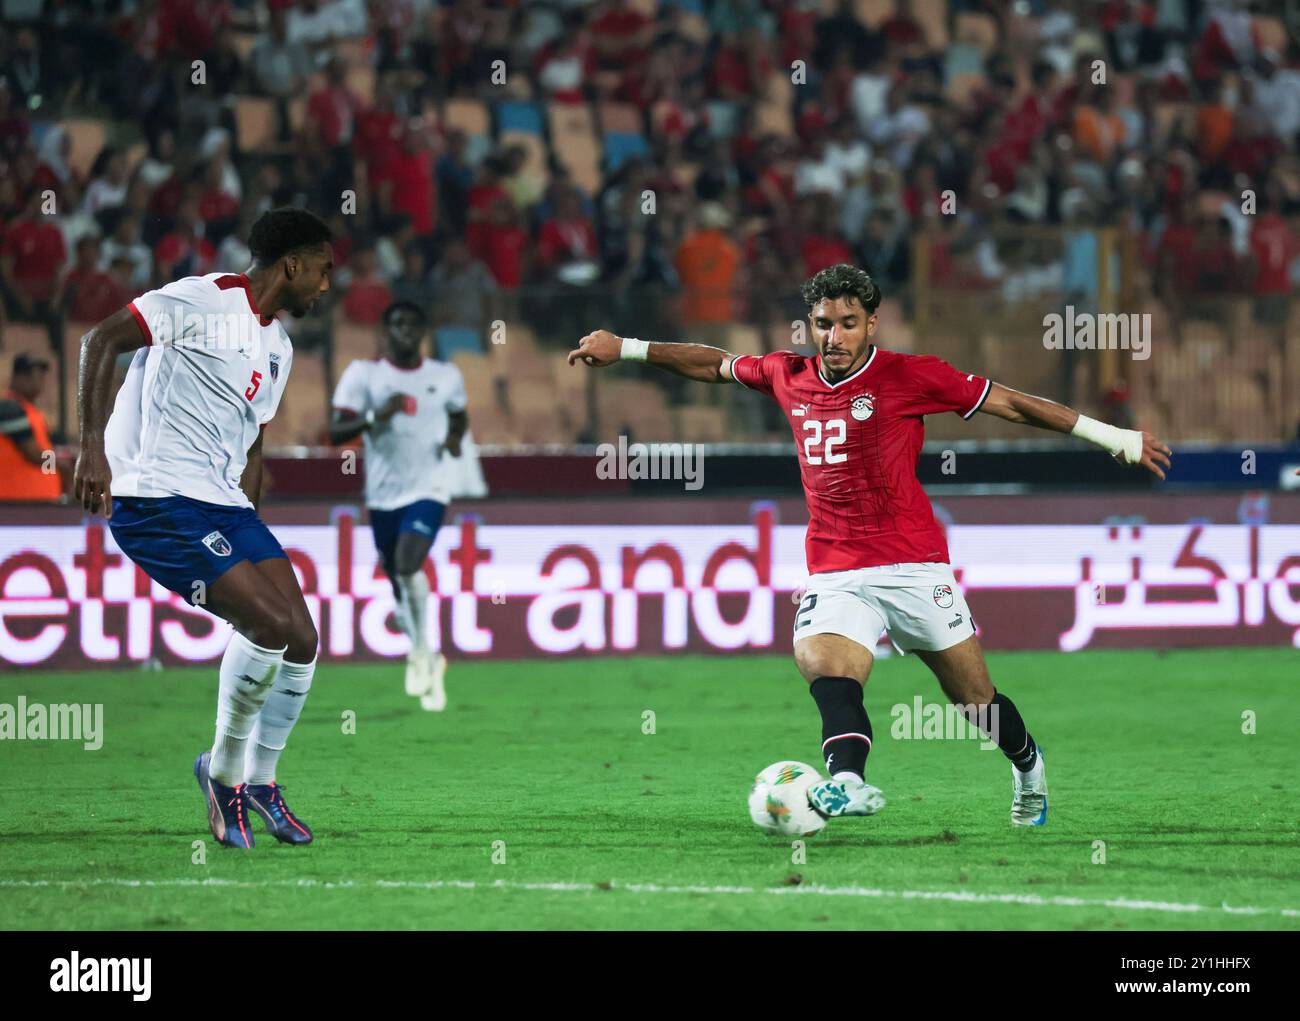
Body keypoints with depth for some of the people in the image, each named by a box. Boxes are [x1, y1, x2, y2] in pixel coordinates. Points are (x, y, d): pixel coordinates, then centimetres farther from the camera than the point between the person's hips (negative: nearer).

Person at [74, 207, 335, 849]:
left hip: (223, 506, 9)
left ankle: (260, 780, 19)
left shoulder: (278, 347, 18)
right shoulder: (202, 301, -10)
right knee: (269, 623, -20)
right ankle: (225, 768, -2)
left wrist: (247, 529, 22)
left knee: (302, 640, 0)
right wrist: (93, 450, -24)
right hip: (155, 500, -9)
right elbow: (102, 340, -17)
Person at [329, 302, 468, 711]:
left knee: (408, 565, -24)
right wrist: (376, 416, -23)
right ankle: (427, 663, 28)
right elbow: (336, 432, -7)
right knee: (398, 580, 7)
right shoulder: (363, 374, -2)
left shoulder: (446, 376, 4)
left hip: (429, 488, -1)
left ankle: (422, 651, -7)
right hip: (384, 493, 1)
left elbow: (460, 416, 23)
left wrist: (455, 437, 0)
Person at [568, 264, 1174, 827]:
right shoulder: (788, 377, 8)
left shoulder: (908, 377, -5)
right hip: (833, 573, 2)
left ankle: (1028, 767, 35)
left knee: (976, 699, 5)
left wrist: (1113, 438, -2)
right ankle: (849, 782, -49)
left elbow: (1012, 404, -1)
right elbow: (714, 365, 26)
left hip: (913, 565, -2)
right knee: (823, 666, -29)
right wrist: (624, 348, 27)